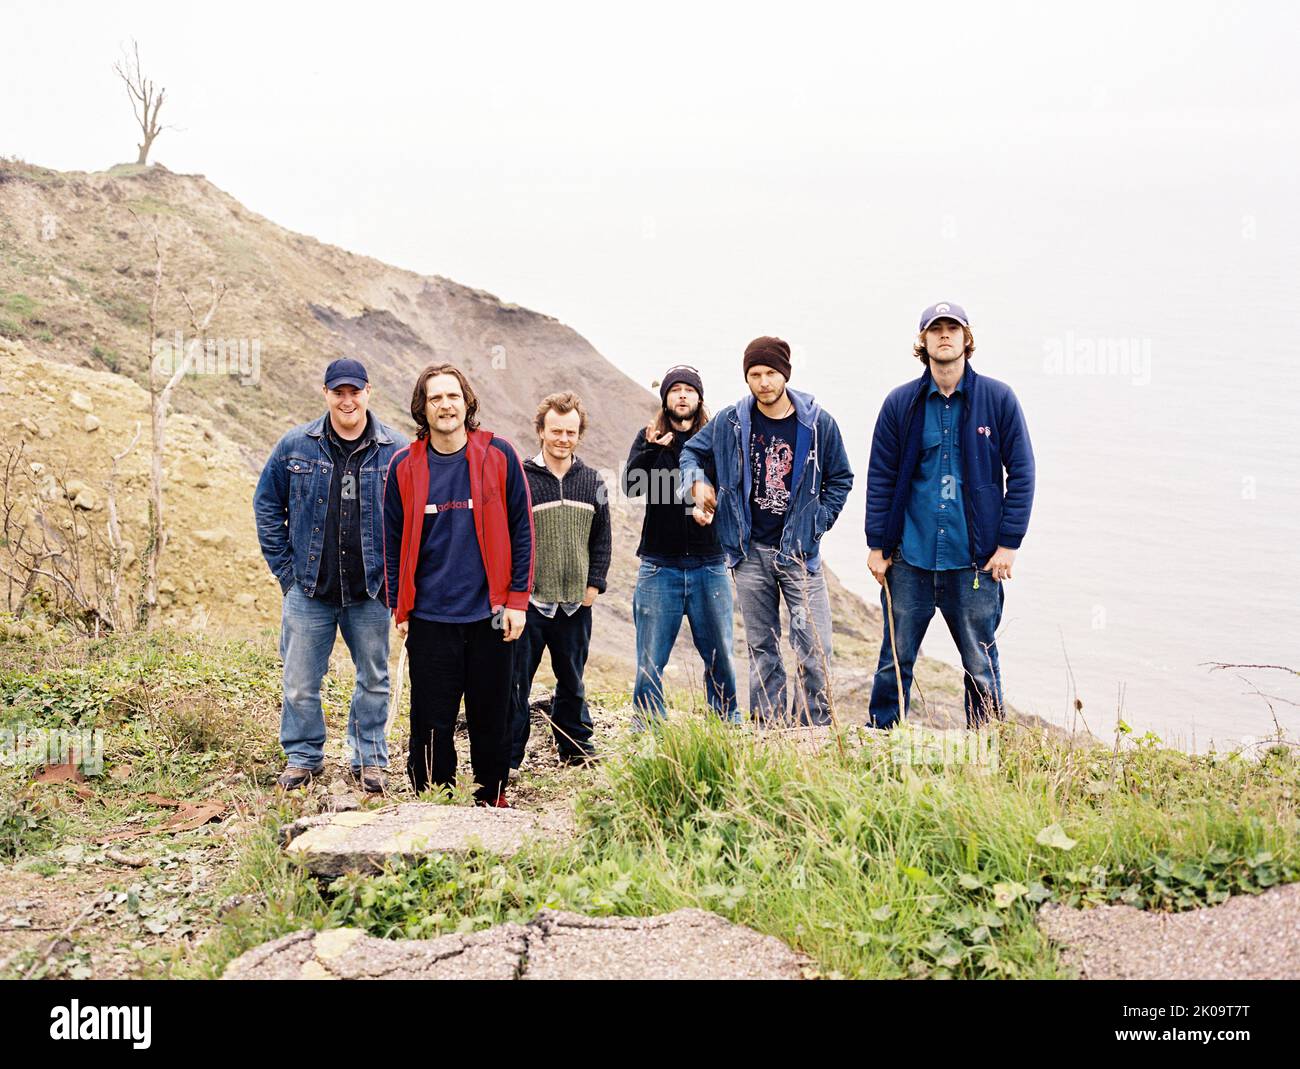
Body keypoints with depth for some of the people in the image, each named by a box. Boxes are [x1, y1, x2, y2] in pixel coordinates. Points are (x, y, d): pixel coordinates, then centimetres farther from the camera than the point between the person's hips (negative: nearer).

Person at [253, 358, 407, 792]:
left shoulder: (397, 451, -4)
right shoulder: (296, 446, 0)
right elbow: (267, 505, 8)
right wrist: (284, 568, 3)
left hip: (370, 592, 0)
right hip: (309, 590, 1)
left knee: (373, 680, 11)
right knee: (299, 684, 7)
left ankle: (370, 760, 26)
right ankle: (302, 757, 24)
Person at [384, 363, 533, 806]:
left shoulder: (498, 456, -1)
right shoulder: (405, 466, 2)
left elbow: (520, 529, 2)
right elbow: (394, 541, 8)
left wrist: (517, 599, -3)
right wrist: (399, 609, 5)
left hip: (490, 614, 0)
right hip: (429, 617, 1)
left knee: (491, 716, 9)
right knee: (431, 722, 4)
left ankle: (493, 798, 26)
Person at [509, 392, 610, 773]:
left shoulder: (592, 482, 7)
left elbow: (601, 539, 13)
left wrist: (594, 583, 3)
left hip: (575, 602, 4)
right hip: (529, 599, -4)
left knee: (572, 679, 15)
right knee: (515, 681, 1)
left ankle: (575, 748, 29)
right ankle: (508, 756, 9)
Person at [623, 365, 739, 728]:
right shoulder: (649, 438, 5)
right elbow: (631, 485, -10)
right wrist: (652, 449, -26)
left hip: (709, 565, 1)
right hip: (659, 567, 0)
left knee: (720, 657, 8)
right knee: (650, 662, 3)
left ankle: (728, 724, 23)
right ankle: (645, 732, 13)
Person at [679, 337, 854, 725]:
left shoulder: (818, 423, -3)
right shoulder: (729, 422, 0)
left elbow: (841, 477, 10)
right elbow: (691, 451, 16)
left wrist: (818, 522, 1)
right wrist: (697, 482, -3)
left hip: (800, 551, -2)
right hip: (750, 551, 2)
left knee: (814, 649, -8)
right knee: (761, 649, 8)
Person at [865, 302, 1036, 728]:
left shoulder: (998, 398, 0)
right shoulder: (901, 403, 3)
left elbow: (1021, 473, 1)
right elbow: (880, 478, 6)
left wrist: (1008, 544, -4)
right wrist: (877, 546, 2)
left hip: (975, 560, -1)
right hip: (910, 557, 1)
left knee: (981, 666, 8)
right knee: (894, 661, 7)